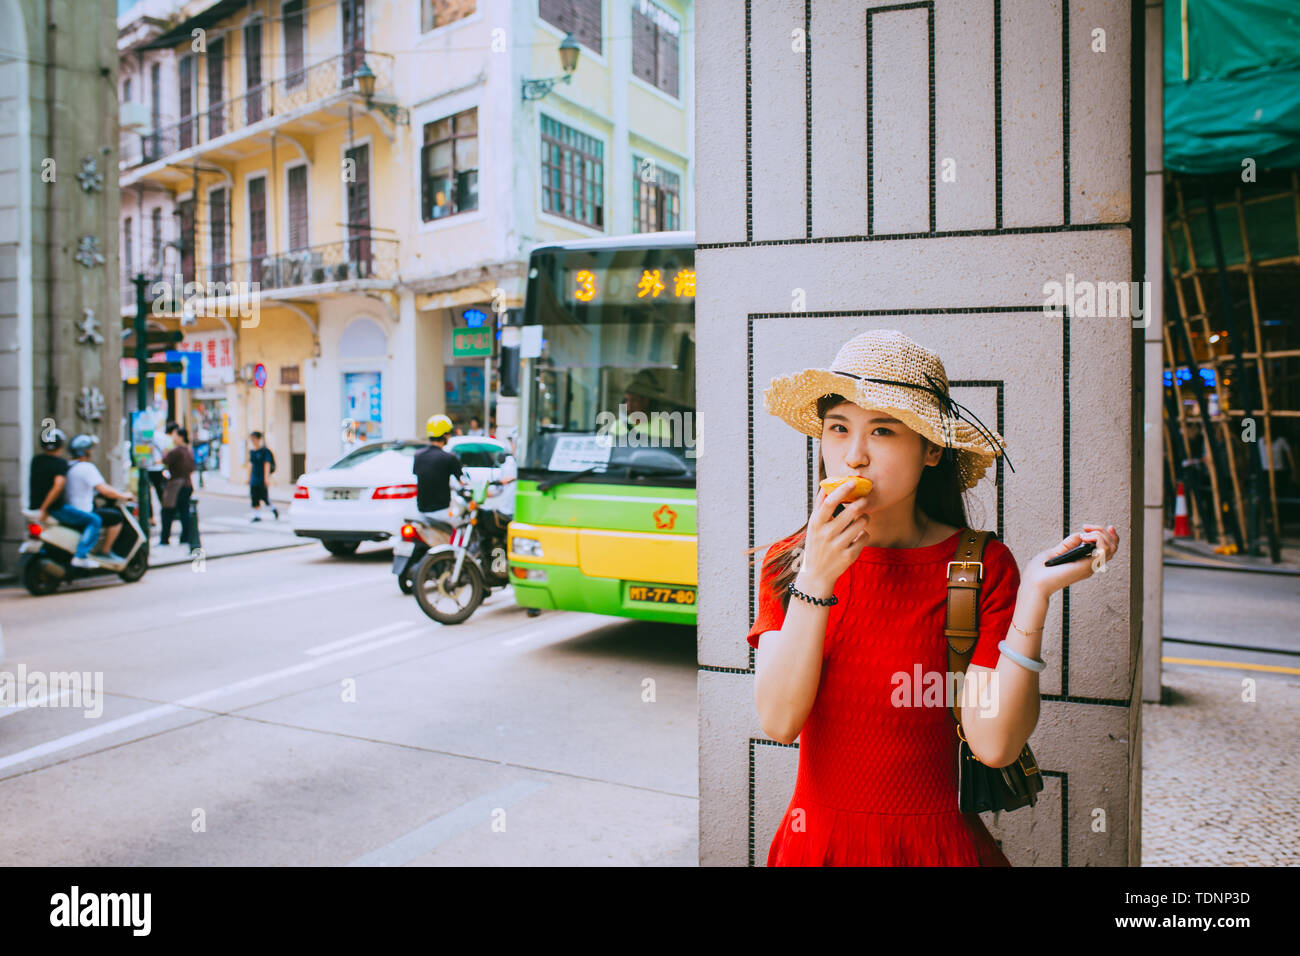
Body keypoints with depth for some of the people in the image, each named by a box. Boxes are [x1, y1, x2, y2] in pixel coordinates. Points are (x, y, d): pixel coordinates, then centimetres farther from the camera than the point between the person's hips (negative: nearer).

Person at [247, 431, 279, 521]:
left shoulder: (265, 451, -7)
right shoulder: (252, 452, 11)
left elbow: (267, 465, -11)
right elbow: (250, 465, 17)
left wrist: (266, 478, -16)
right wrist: (249, 478, 15)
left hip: (262, 479, -6)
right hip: (253, 479, 6)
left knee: (264, 496, -2)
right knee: (254, 498, 1)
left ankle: (274, 509, 22)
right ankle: (257, 516, 5)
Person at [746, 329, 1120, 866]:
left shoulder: (982, 565, -12)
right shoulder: (786, 562, -7)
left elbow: (993, 744, -18)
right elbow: (778, 721, -17)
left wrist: (1034, 594, -25)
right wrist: (815, 581, -26)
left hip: (935, 845, -1)